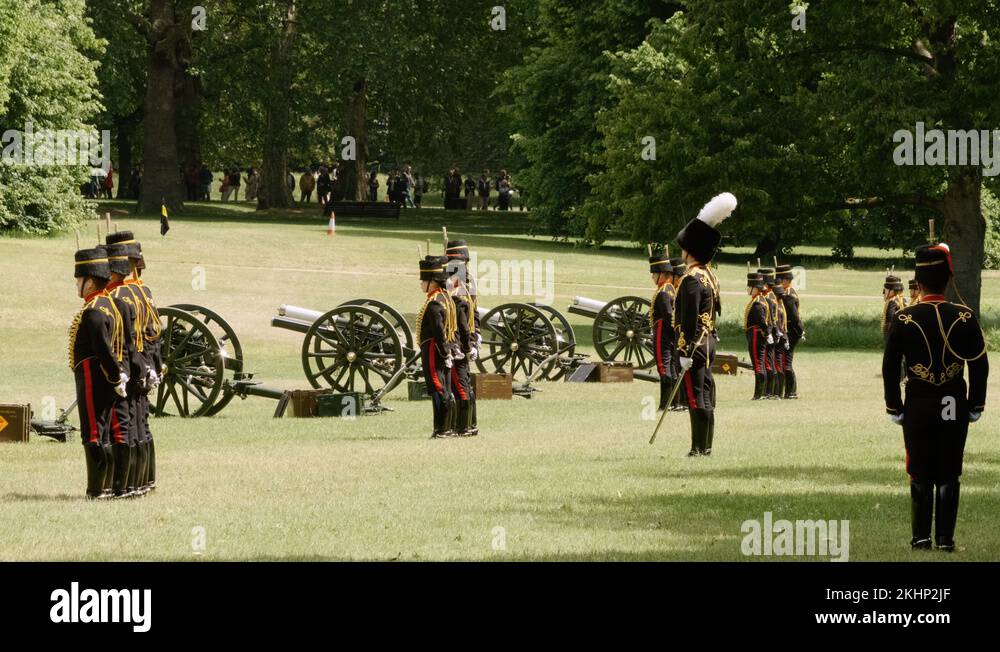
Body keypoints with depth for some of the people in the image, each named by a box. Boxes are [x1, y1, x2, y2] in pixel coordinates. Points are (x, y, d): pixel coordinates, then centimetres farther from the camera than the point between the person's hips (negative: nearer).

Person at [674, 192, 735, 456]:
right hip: (709, 342, 10)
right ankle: (706, 445, 18)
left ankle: (699, 448, -8)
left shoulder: (692, 280, -18)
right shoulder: (710, 275, 7)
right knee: (706, 396, 13)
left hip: (694, 345, -10)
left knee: (696, 397, -8)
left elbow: (689, 319, -21)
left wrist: (685, 353, -22)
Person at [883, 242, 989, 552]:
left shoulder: (902, 319, -7)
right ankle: (946, 538, 7)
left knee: (920, 474, 7)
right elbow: (980, 366, -1)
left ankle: (921, 537, 8)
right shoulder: (965, 318, -5)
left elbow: (890, 369, -3)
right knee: (949, 475, 7)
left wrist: (894, 408, 6)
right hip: (955, 407, 1)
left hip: (917, 407, -1)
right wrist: (975, 406, 9)